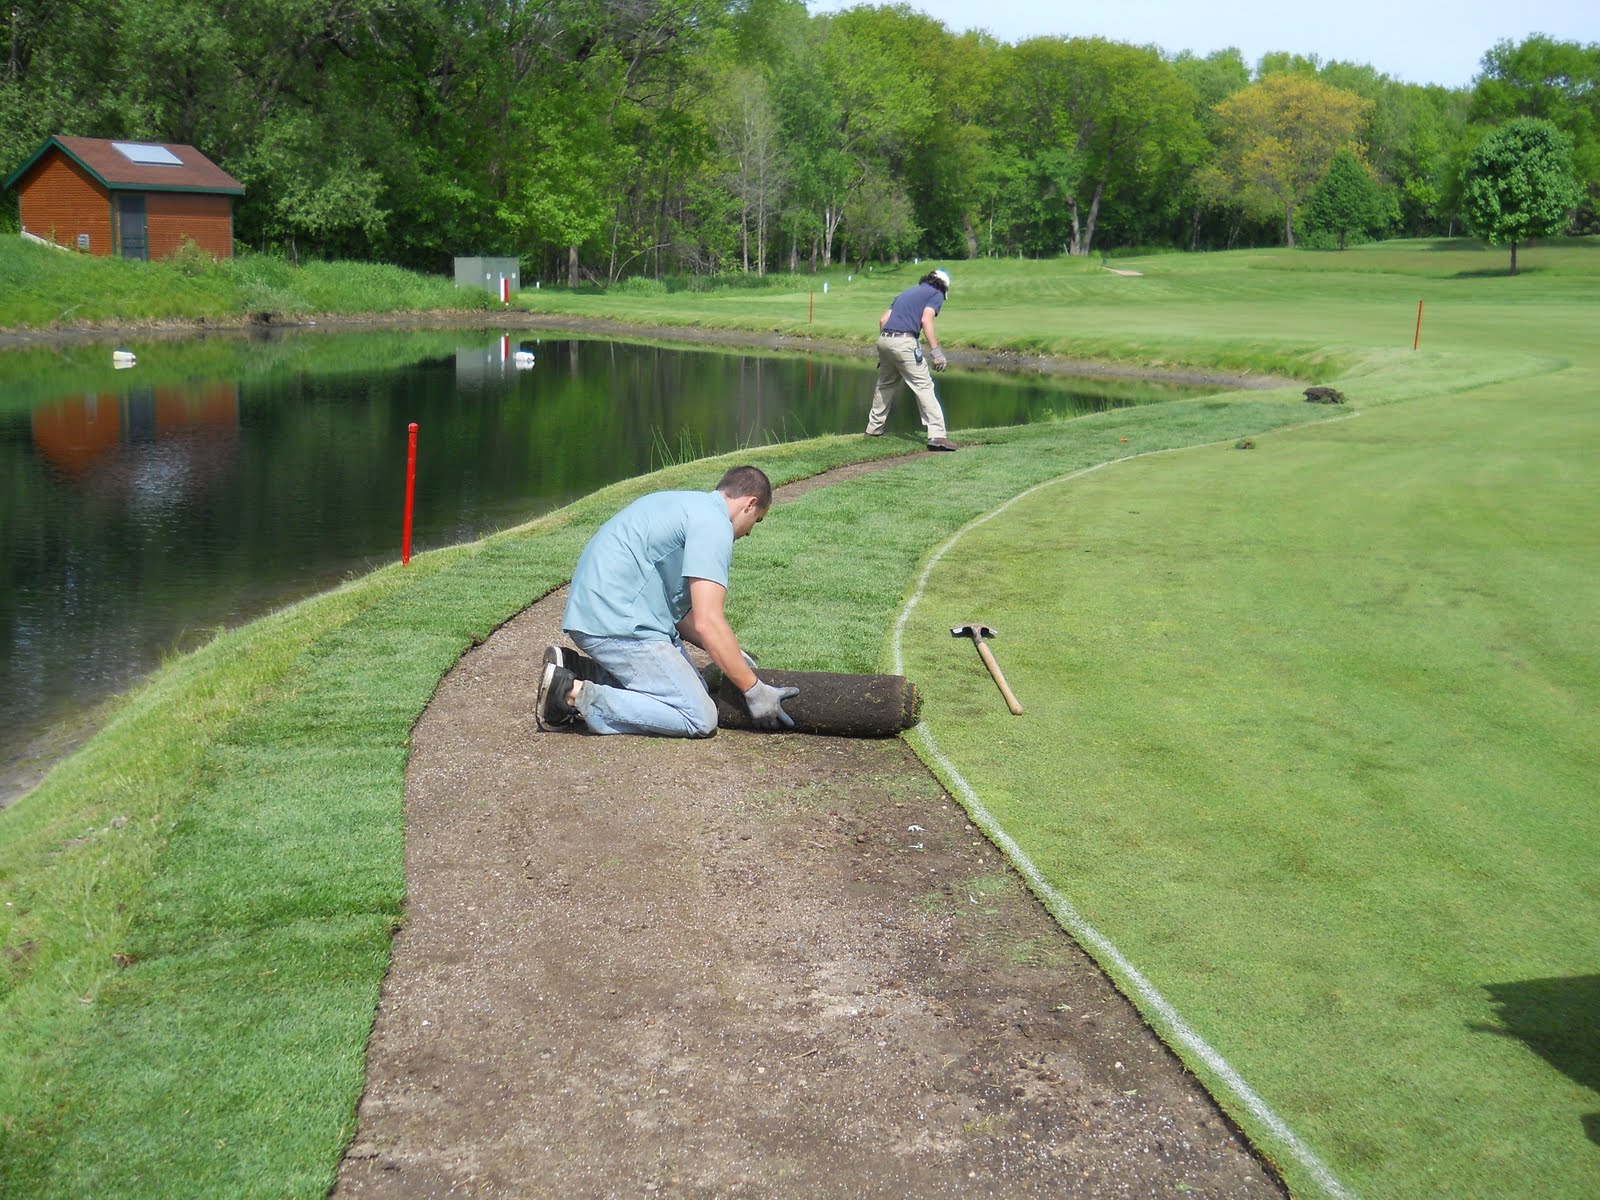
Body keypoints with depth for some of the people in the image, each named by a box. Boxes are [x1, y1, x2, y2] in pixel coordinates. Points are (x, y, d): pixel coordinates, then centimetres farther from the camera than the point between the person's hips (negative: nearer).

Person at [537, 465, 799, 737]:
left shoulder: (686, 505, 21)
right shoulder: (713, 523, -11)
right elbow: (708, 622, -17)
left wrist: (732, 656, 22)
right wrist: (754, 691, -10)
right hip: (616, 623, -11)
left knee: (693, 688, 14)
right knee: (699, 719, -12)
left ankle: (577, 671, 8)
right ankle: (576, 694, -14)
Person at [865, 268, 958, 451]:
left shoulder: (907, 292, 28)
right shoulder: (936, 294, 8)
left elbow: (883, 319, 21)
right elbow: (926, 320, -10)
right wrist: (935, 351, -15)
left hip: (884, 339, 7)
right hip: (904, 342, -7)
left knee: (885, 384, 23)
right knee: (924, 386, -7)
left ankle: (873, 428, 30)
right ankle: (936, 435, -16)